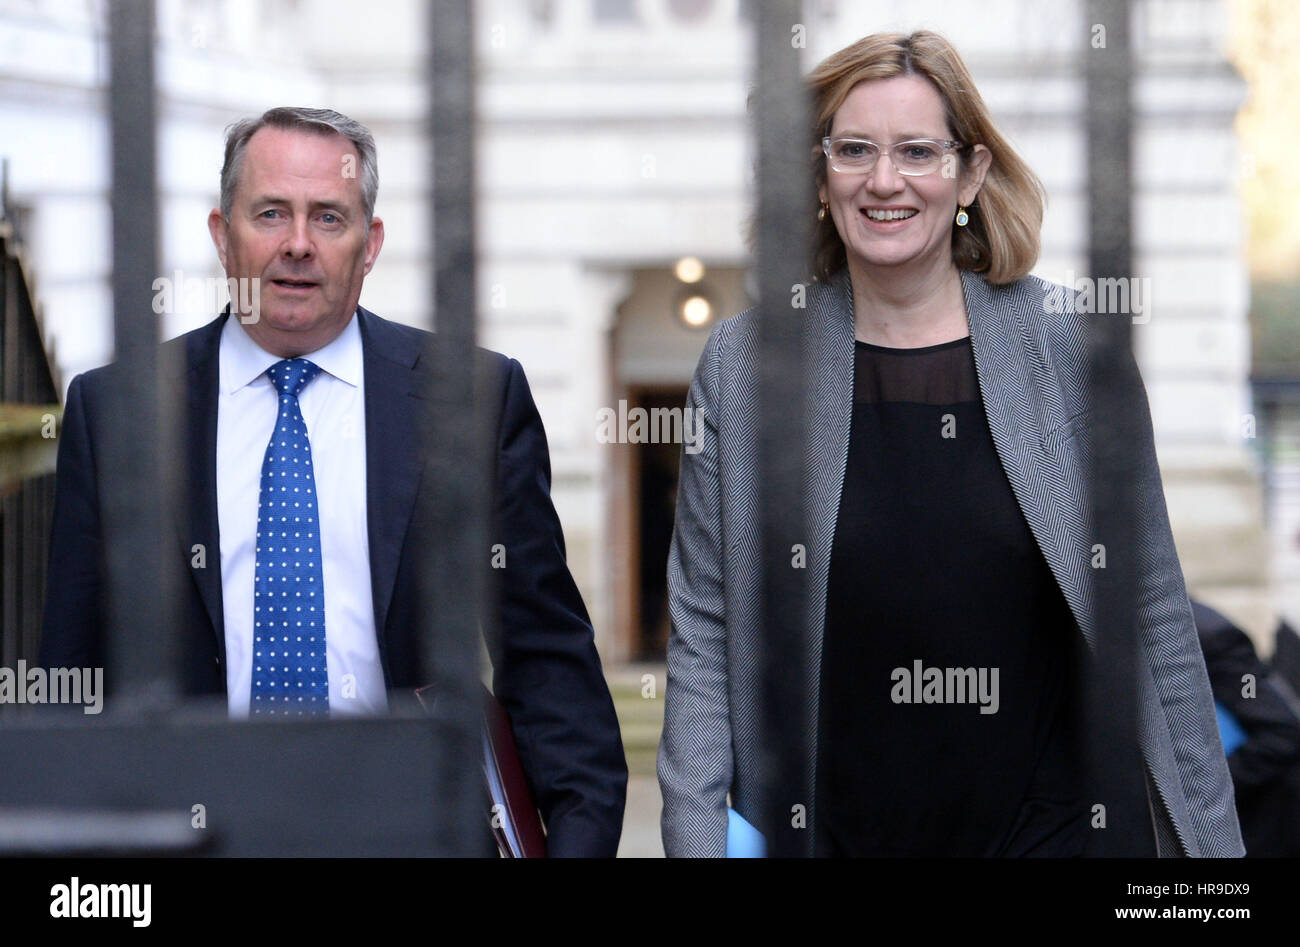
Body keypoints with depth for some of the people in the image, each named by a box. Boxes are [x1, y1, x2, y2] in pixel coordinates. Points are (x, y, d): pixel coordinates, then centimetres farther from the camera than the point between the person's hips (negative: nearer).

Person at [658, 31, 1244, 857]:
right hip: (828, 830, 1)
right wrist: (696, 841, -7)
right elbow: (702, 636, 1)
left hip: (1056, 821, -1)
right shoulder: (739, 363, 0)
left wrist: (1215, 838, 0)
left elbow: (1154, 618, 1)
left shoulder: (1072, 346, -2)